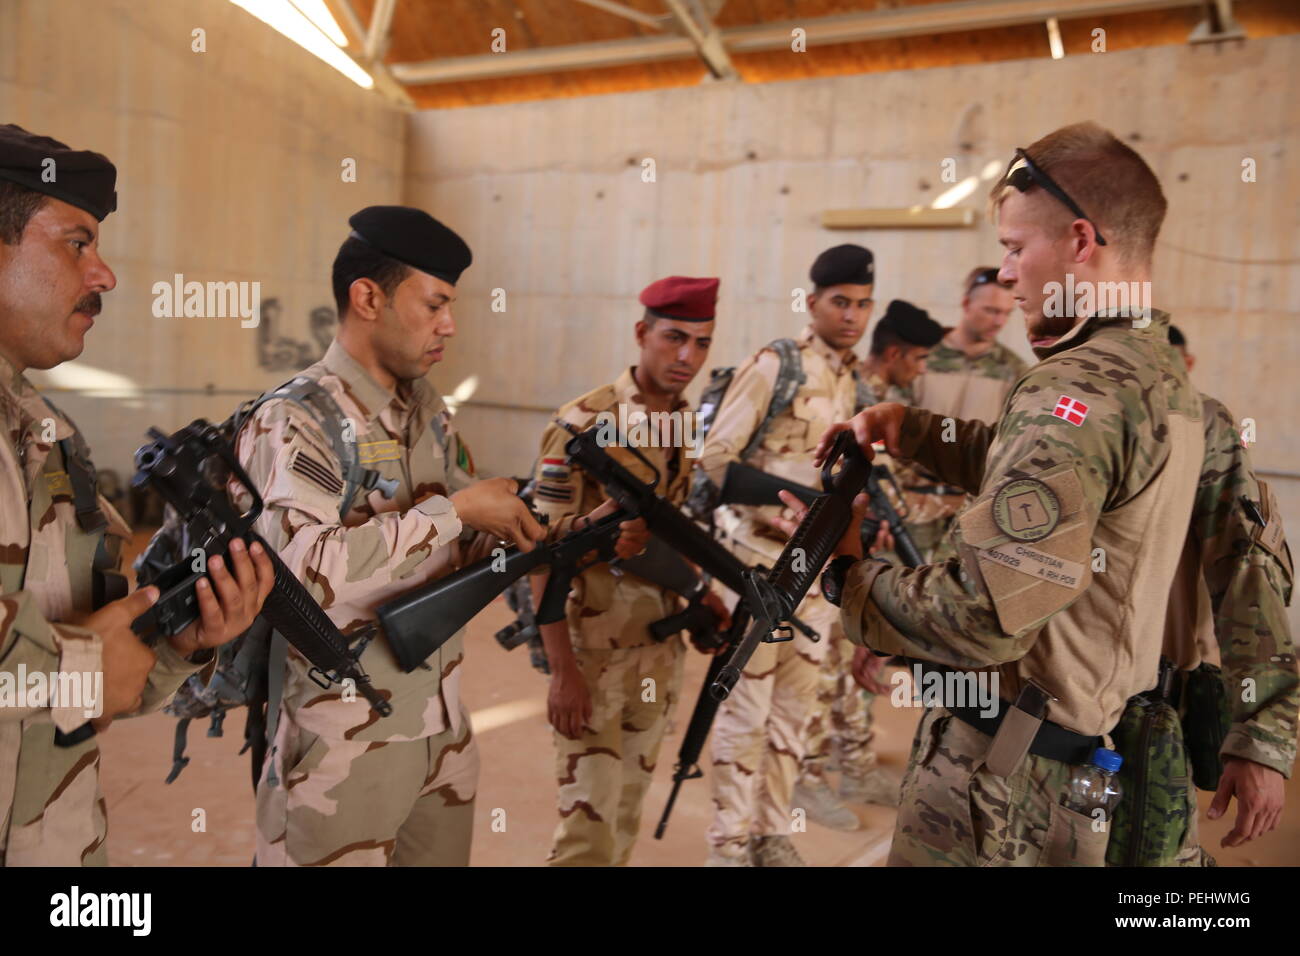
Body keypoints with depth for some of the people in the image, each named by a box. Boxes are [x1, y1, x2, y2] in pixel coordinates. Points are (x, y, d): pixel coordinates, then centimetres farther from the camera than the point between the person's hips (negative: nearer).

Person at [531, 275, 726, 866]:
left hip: (660, 651, 6)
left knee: (626, 816, 18)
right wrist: (563, 670, -19)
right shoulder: (581, 425, -15)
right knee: (589, 825, 0)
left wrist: (696, 594, 2)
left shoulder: (688, 428, 5)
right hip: (592, 653, -6)